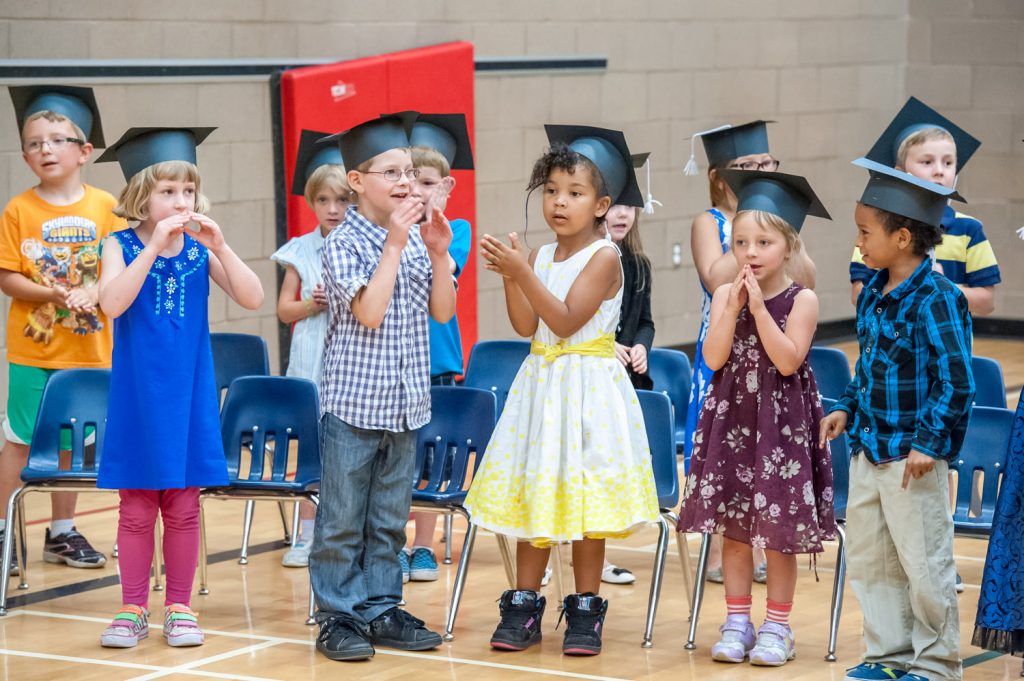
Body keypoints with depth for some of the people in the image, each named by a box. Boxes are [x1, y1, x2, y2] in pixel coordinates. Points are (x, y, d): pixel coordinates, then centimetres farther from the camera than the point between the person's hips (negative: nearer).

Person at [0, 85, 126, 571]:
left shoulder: (103, 207, -1)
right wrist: (52, 294, -20)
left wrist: (92, 294, -19)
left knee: (69, 440, 11)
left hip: (85, 346, 2)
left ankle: (62, 532, 22)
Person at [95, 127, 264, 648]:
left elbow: (252, 298, -8)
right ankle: (133, 609, 17)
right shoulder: (121, 246, -5)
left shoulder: (200, 249, 1)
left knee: (183, 507, 7)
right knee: (136, 508, 6)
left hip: (189, 397, 2)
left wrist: (219, 246, -19)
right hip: (138, 398, -2)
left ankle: (179, 607, 18)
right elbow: (111, 304, -21)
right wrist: (154, 247, -25)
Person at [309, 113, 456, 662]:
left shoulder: (416, 238, 6)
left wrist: (438, 253, -9)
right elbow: (369, 312, -20)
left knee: (389, 519, 12)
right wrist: (394, 243, -20)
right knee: (342, 520, 1)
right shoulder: (343, 243, -9)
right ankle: (339, 616, 9)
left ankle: (380, 610, 20)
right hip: (353, 404, -5)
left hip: (405, 405, 5)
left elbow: (442, 311, 4)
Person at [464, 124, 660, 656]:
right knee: (532, 493, 6)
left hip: (588, 384, -5)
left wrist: (523, 272, -22)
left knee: (583, 496, 0)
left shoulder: (603, 257, -10)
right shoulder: (540, 256, 7)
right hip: (541, 382, 5)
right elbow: (526, 326, -1)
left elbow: (566, 321, -18)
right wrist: (510, 276, -14)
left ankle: (585, 611, 9)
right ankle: (524, 607, 13)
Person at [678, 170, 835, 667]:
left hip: (782, 421, -3)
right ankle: (737, 622, 17)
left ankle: (777, 626, 13)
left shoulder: (802, 300, -7)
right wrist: (733, 306, -16)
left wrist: (759, 307, -21)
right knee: (731, 522, 7)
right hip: (731, 418, 3)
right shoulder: (725, 295, 1)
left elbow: (787, 361, -18)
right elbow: (714, 358, -8)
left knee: (777, 524, 2)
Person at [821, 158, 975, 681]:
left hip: (913, 456, -8)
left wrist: (929, 442, -21)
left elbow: (956, 381, -19)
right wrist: (847, 409, 12)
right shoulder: (872, 294, 7)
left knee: (924, 561, 2)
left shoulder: (936, 299, -17)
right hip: (867, 448, 9)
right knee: (867, 556, 15)